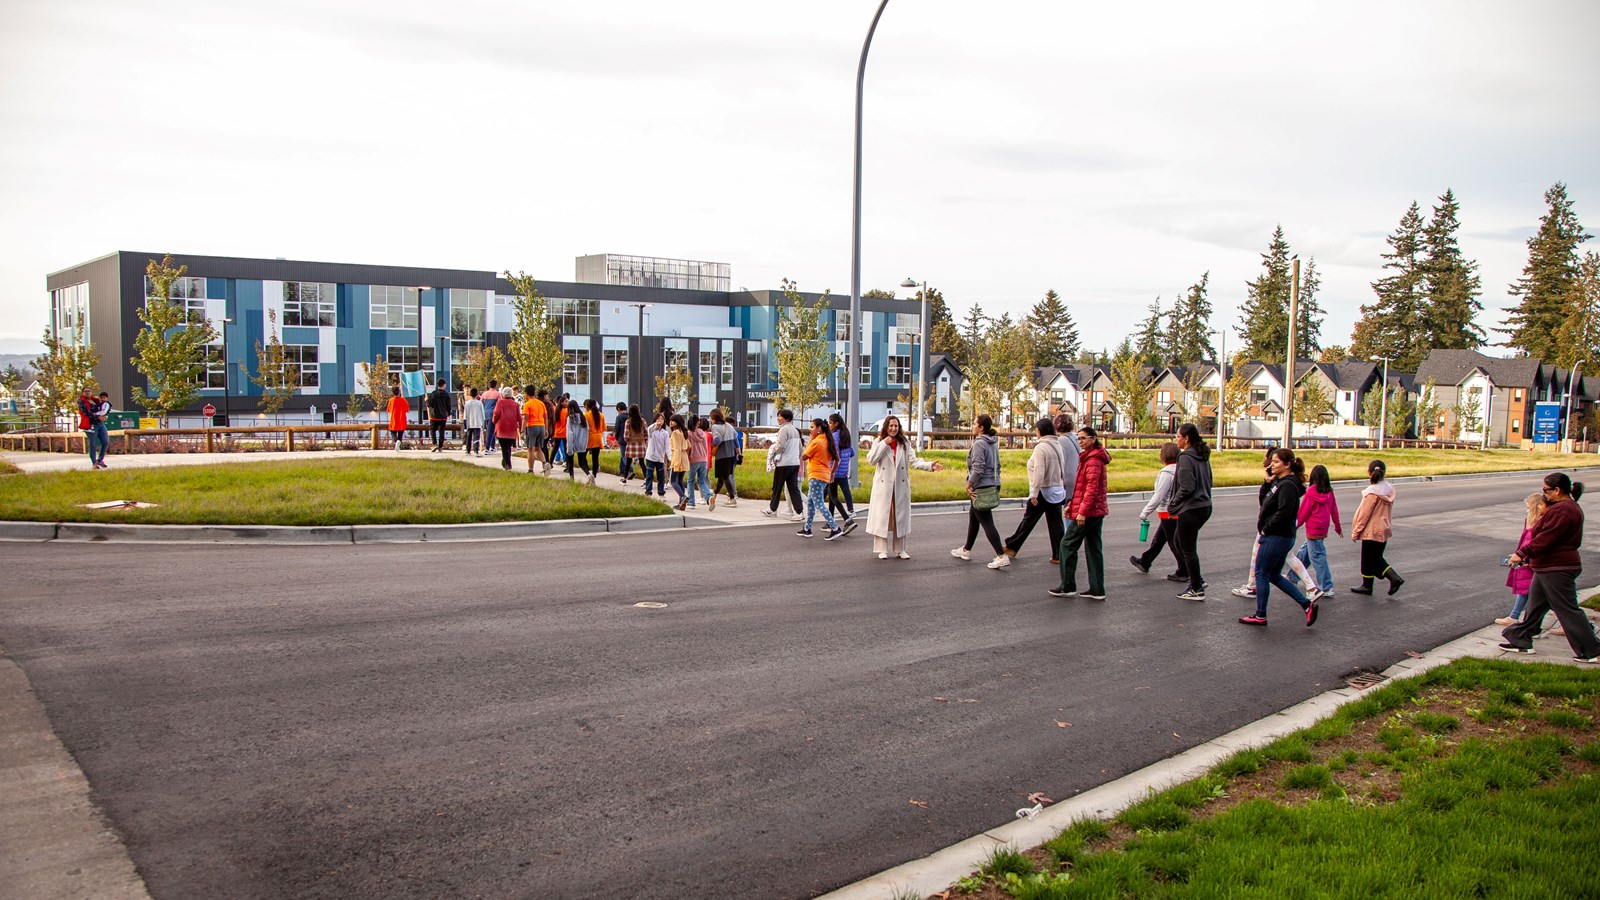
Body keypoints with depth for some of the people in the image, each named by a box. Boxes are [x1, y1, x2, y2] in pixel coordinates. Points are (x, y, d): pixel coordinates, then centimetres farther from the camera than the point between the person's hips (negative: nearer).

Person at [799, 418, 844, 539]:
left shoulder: (816, 442, -15)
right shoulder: (828, 441, 11)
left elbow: (803, 457, -8)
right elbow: (837, 459, 15)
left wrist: (809, 441, -3)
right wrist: (832, 473, 23)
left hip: (816, 476, -9)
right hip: (825, 475, 9)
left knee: (819, 504, -9)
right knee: (810, 501, 18)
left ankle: (835, 528, -15)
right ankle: (807, 529, 22)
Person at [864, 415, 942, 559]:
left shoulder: (905, 443, 6)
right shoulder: (878, 442, 2)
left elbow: (914, 461, -3)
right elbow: (871, 460, -10)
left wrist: (930, 466, -20)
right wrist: (884, 444, -15)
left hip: (901, 487, 2)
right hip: (883, 487, -2)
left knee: (900, 517, 6)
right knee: (882, 517, 0)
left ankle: (901, 549, 14)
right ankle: (883, 550, 8)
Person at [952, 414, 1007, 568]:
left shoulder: (979, 444, -17)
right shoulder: (993, 443, 10)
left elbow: (978, 469, -23)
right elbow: (997, 466, 16)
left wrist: (968, 486, -14)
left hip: (981, 488, -10)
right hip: (993, 485, 10)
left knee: (987, 523, -6)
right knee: (973, 518, 22)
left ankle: (1002, 556, -10)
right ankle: (966, 550, 34)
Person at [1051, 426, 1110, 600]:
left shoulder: (1093, 459, -15)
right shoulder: (1089, 457, 16)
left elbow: (1092, 487, -22)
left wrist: (1082, 510, -24)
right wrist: (1072, 505, 20)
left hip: (1088, 512, -10)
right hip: (1097, 510, 10)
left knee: (1067, 544, -2)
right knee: (1093, 548, 10)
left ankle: (1067, 587, 4)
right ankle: (1097, 590, 12)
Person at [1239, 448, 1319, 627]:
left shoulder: (1288, 485, -18)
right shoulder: (1279, 482, 12)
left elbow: (1283, 513, -26)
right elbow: (1264, 502, 15)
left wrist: (1266, 530, -17)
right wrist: (1268, 482, 3)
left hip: (1276, 538, -10)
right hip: (1279, 537, 10)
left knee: (1261, 574, 1)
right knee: (1274, 576, 16)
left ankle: (1260, 616, 11)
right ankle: (1307, 604, 16)